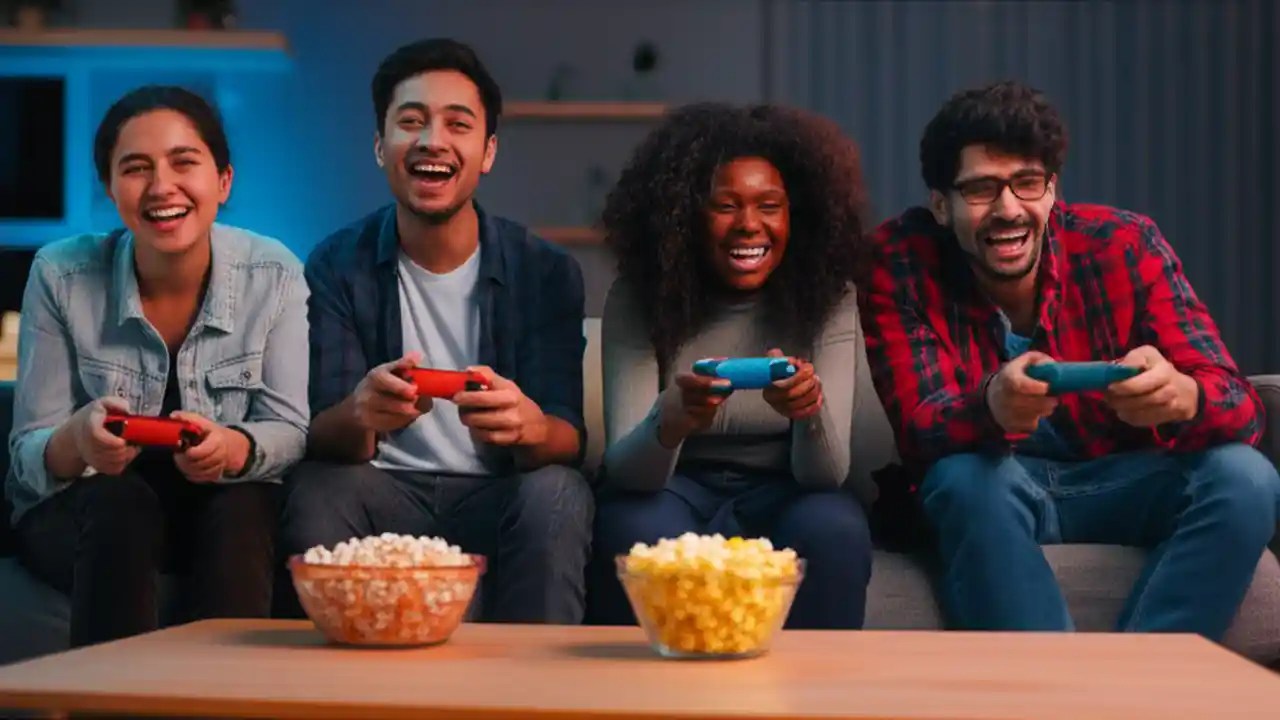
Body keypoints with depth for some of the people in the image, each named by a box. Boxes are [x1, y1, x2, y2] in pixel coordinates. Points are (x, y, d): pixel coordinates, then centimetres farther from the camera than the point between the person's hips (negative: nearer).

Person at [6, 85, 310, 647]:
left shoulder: (274, 274, -9)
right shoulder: (61, 276, -10)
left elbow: (289, 430, -9)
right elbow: (29, 454, -8)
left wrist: (234, 449, -33)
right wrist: (78, 440, -33)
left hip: (230, 516, 1)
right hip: (83, 511, 0)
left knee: (242, 509, -31)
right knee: (119, 504, -32)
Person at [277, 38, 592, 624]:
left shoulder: (546, 272, -1)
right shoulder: (337, 267, -1)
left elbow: (569, 439, -7)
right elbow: (323, 438, -7)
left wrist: (529, 426, -34)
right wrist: (359, 413, -34)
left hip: (500, 494, 0)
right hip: (385, 490, 1)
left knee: (558, 494, -31)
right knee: (314, 491, -29)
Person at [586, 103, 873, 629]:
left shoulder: (827, 299, -9)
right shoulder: (638, 298, -11)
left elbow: (825, 475, -16)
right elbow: (623, 469, -19)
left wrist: (811, 411, -40)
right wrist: (671, 422, -43)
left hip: (777, 494, 1)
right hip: (674, 489, -1)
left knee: (833, 529, -31)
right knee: (637, 531, -33)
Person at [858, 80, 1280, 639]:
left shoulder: (1123, 246, -13)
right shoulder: (899, 261, -15)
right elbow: (918, 431, -22)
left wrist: (1182, 397, -46)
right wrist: (990, 407, -48)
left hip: (1119, 482, 2)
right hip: (988, 491, -1)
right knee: (969, 477, -34)